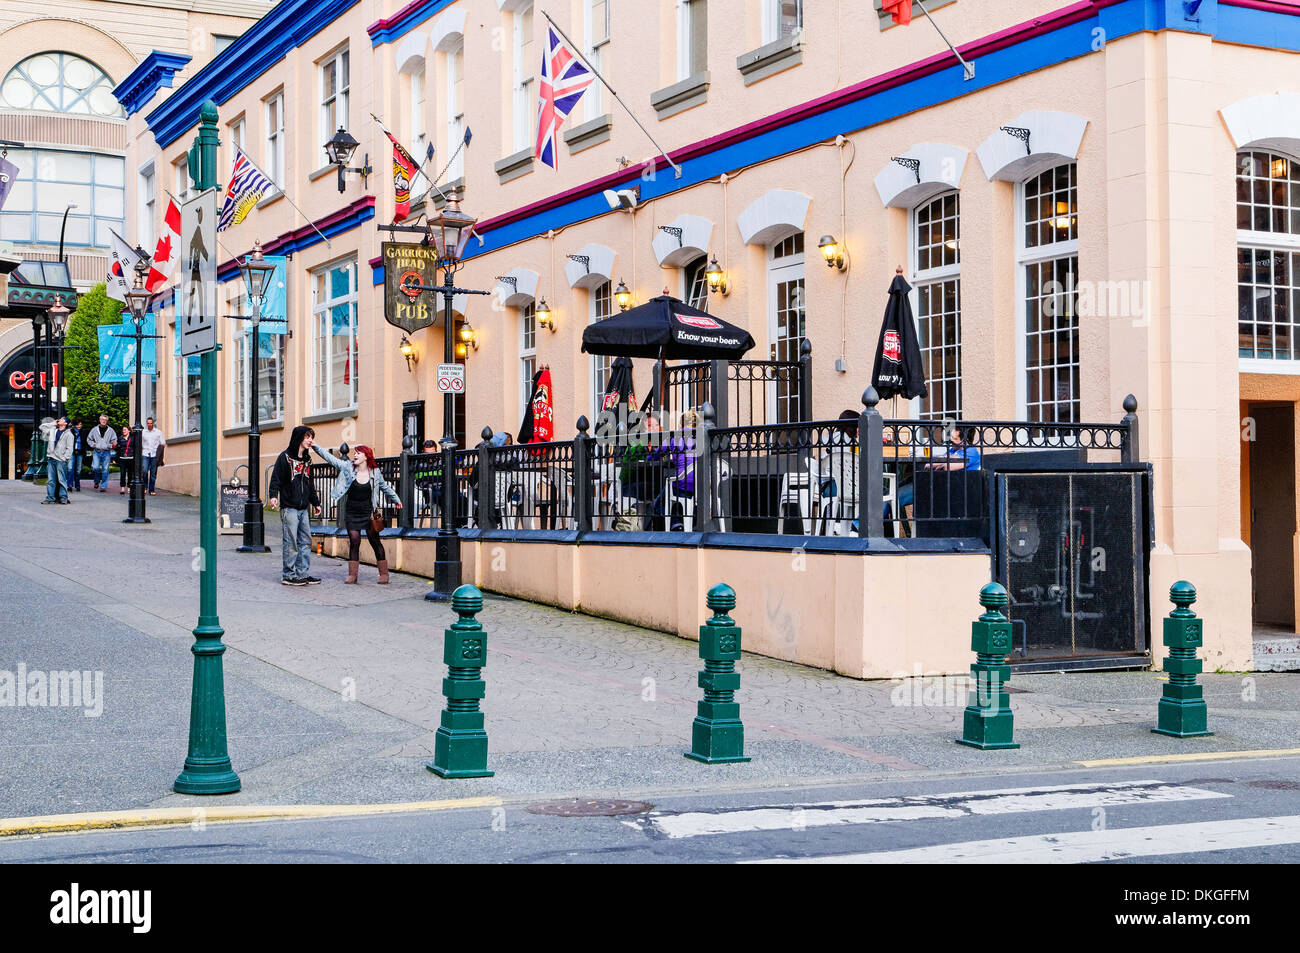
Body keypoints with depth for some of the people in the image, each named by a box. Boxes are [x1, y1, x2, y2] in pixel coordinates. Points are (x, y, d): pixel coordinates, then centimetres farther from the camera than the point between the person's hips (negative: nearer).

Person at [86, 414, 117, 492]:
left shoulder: (111, 430, 7)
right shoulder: (94, 430, 9)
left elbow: (114, 441, 10)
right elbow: (88, 439, 17)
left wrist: (111, 445, -10)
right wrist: (93, 444, 0)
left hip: (106, 452, 0)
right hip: (97, 452, 0)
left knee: (105, 469, -2)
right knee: (95, 467, -12)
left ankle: (103, 486, 4)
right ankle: (97, 481, 15)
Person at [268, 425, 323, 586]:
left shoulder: (307, 459, 17)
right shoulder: (285, 457, -4)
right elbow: (276, 479, -10)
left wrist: (316, 503, 26)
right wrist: (273, 495, -25)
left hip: (304, 508, 7)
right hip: (289, 507, -7)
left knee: (305, 541, 6)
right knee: (290, 543, -6)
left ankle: (303, 574, 11)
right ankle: (289, 575, -1)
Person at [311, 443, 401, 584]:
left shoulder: (375, 472, 0)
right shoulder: (348, 467, 0)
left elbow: (385, 487, 16)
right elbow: (330, 458, -5)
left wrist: (396, 499, 27)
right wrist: (315, 447, -13)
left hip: (368, 513, -1)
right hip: (351, 513, 1)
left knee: (375, 542, 2)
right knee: (354, 542, 0)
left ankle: (384, 574, 8)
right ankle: (352, 575, 3)